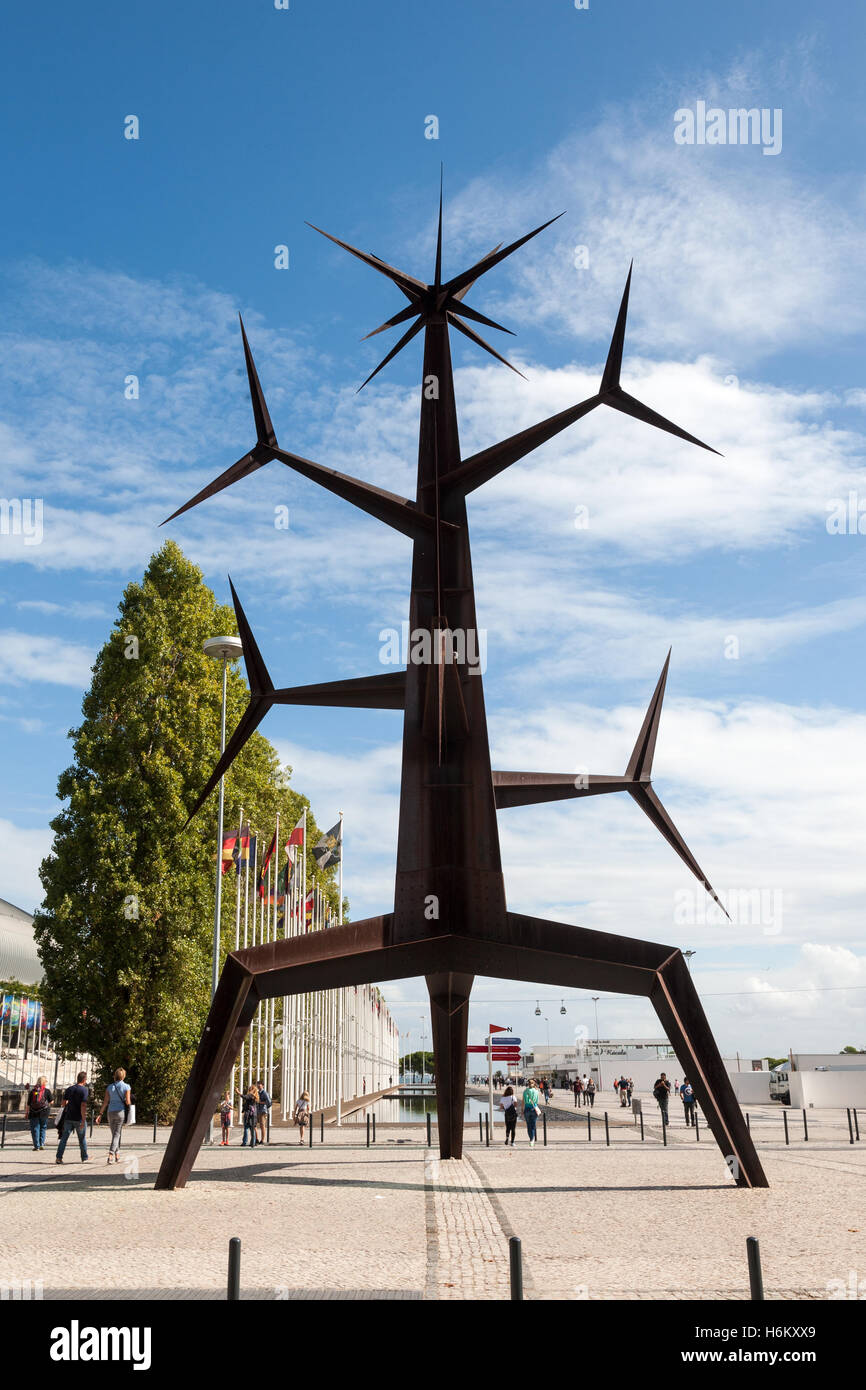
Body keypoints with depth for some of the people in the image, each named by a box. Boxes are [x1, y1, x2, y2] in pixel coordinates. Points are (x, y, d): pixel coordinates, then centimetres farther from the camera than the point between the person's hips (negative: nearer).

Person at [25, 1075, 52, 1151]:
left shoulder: (32, 1091, 2)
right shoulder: (47, 1091, -3)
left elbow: (28, 1104, 2)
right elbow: (51, 1101, 3)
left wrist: (26, 1112, 11)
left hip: (34, 1113, 1)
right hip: (43, 1113, -1)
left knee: (35, 1129, 4)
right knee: (43, 1128, 16)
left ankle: (36, 1146, 2)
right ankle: (42, 1144, 10)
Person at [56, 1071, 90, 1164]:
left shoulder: (69, 1089, 5)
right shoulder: (84, 1090, -11)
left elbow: (64, 1103, 9)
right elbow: (83, 1106, -18)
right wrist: (83, 1120, -18)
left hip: (68, 1118, 4)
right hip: (79, 1119, -4)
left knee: (64, 1138, 5)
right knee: (82, 1139, 10)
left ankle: (59, 1157, -4)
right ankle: (84, 1158, 20)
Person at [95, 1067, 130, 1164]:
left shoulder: (110, 1087, 3)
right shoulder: (126, 1087, -6)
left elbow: (105, 1102, 0)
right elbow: (127, 1102, -9)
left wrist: (100, 1114, 2)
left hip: (111, 1112, 3)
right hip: (121, 1111, -3)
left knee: (115, 1134, 15)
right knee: (116, 1134, 0)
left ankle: (117, 1155, 18)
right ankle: (110, 1155, -15)